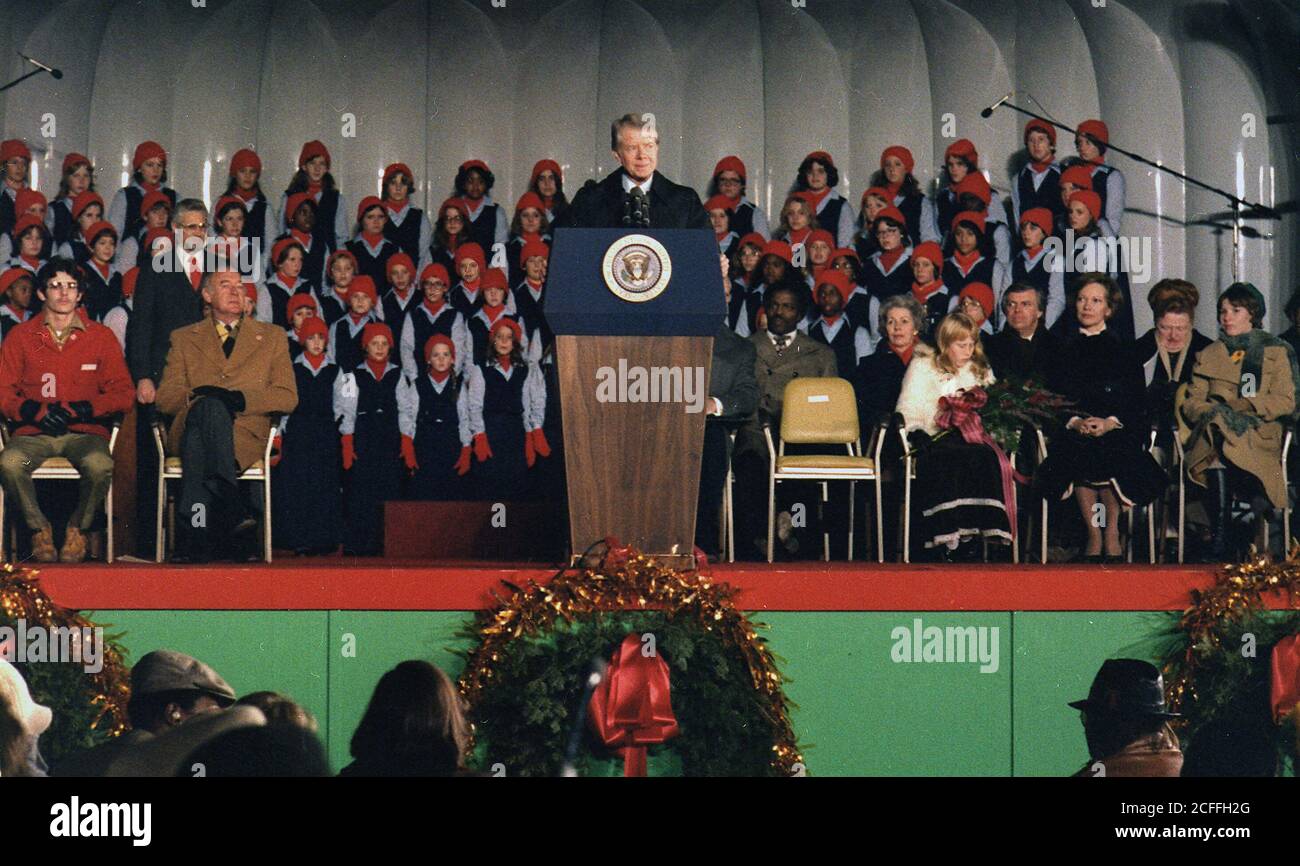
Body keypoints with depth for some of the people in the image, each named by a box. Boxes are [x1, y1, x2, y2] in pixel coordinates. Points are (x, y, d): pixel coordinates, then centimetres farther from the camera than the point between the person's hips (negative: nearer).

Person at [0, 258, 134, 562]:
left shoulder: (101, 337, 10)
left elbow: (123, 394, 5)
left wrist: (82, 410, -10)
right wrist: (35, 412, -12)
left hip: (85, 431, 0)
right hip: (34, 433, 0)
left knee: (100, 465, -36)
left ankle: (77, 527, -6)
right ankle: (39, 527, -9)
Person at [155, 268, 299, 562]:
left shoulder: (272, 336, 22)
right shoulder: (184, 339, 25)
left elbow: (288, 398, 10)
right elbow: (164, 399, 13)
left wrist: (241, 399, -8)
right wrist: (198, 395, -8)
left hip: (245, 434, 0)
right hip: (191, 426, 0)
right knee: (211, 406, -39)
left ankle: (198, 531, -50)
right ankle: (231, 507, -53)